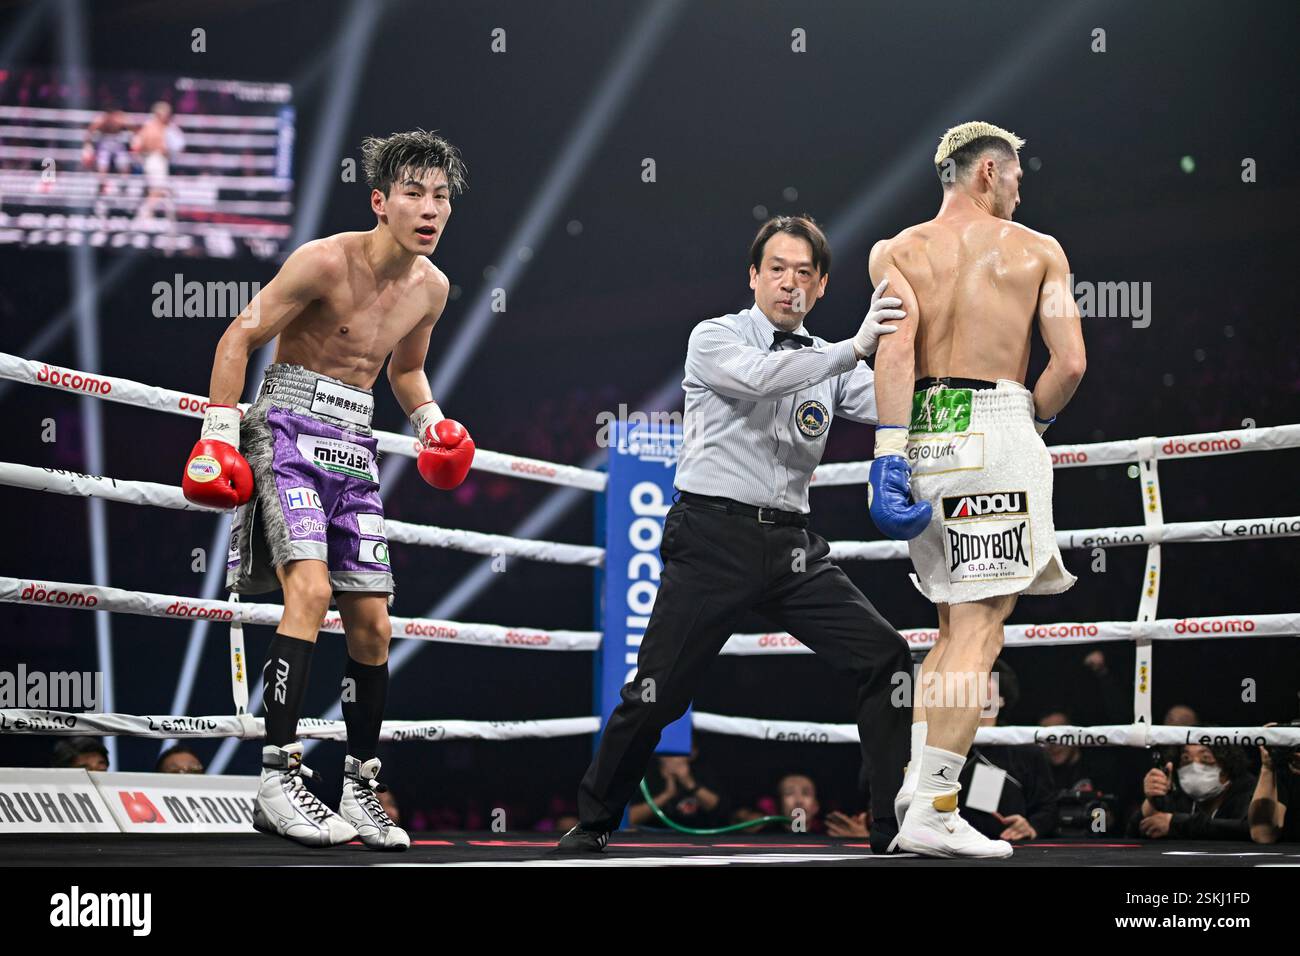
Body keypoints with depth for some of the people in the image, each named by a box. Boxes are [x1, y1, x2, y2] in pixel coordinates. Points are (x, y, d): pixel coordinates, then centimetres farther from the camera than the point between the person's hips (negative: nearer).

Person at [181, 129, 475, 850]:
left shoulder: (431, 288, 6)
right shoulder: (327, 261, -15)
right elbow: (239, 339, -9)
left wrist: (430, 420, 6)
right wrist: (218, 435, -13)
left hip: (354, 447, 7)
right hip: (289, 431, -7)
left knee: (372, 625, 5)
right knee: (311, 588, -26)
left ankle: (360, 791, 17)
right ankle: (278, 782, -27)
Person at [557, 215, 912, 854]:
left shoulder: (828, 361, 13)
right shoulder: (715, 339, 0)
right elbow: (759, 377, -22)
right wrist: (855, 348, -30)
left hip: (791, 548, 4)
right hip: (714, 536, -4)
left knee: (885, 657, -8)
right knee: (656, 694, -5)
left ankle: (901, 822, -2)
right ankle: (593, 824, 16)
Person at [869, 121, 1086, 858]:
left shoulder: (897, 252, 10)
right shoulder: (1039, 251, 6)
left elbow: (897, 346, -6)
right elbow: (1070, 363, -3)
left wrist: (889, 454, -13)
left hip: (922, 435, 4)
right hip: (995, 428, -4)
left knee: (955, 625, 18)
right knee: (978, 631, -5)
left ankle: (918, 776, 4)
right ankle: (933, 813, -11)